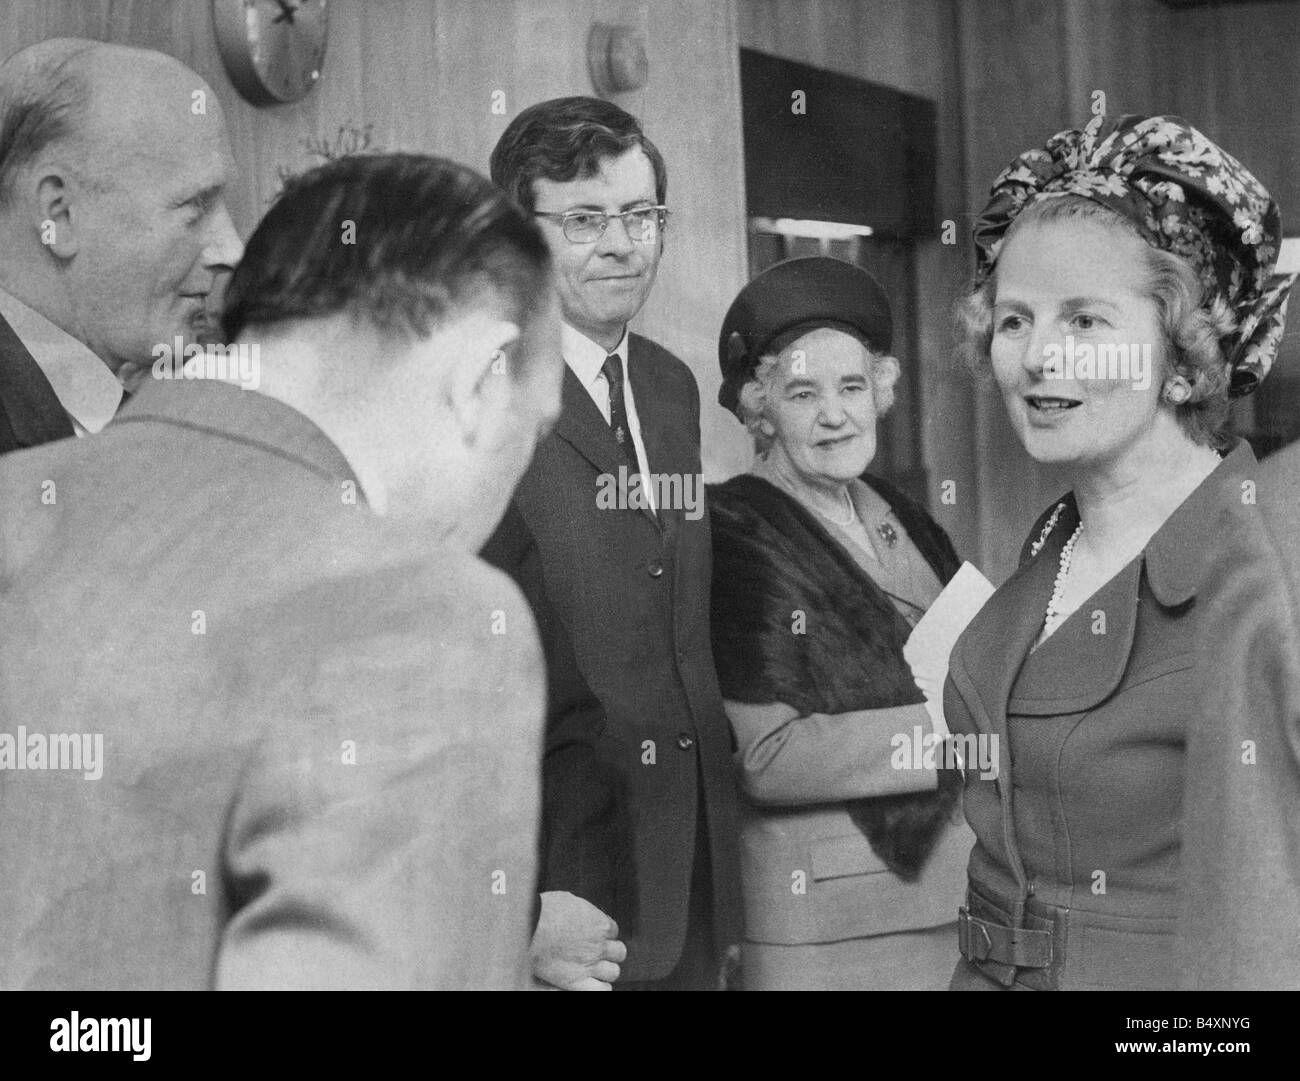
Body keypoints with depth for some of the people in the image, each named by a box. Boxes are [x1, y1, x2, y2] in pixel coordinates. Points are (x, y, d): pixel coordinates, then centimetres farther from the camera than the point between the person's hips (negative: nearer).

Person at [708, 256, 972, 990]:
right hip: (823, 923, -6)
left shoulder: (903, 521, 11)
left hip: (956, 898, 6)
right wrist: (950, 728, -16)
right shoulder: (736, 536, -10)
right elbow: (764, 758, -18)